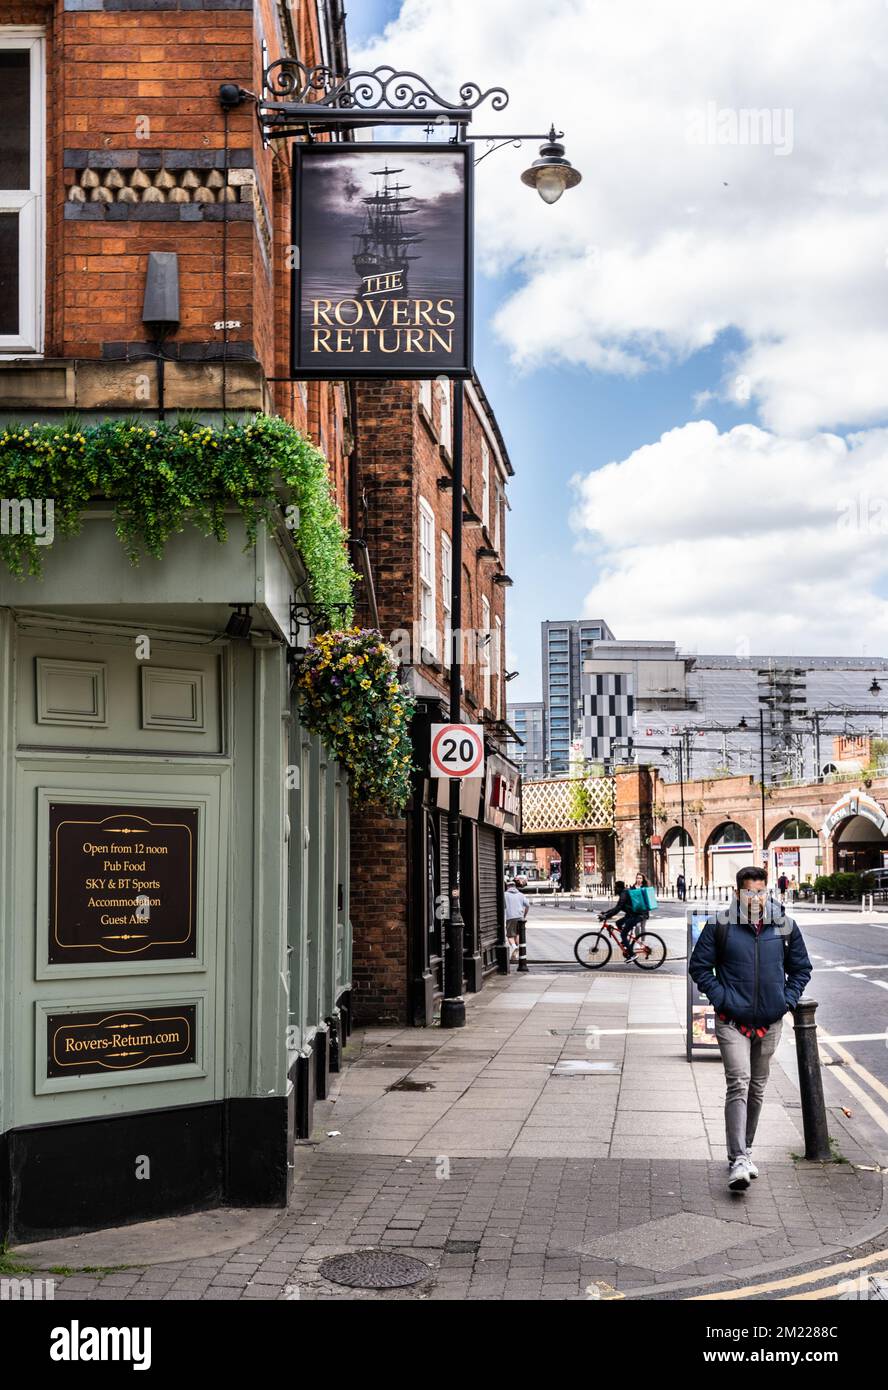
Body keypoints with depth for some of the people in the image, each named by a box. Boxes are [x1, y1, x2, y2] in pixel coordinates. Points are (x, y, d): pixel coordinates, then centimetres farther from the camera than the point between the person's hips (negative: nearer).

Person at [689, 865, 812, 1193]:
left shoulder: (785, 927, 3)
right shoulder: (720, 926, -6)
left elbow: (801, 968, 15)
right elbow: (699, 966, 1)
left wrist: (788, 1000, 2)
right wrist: (721, 998, -8)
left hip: (770, 1023, 4)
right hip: (732, 1022, -4)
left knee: (757, 1088, 14)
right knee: (738, 1084, -16)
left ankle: (745, 1149, 30)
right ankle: (738, 1160, -19)